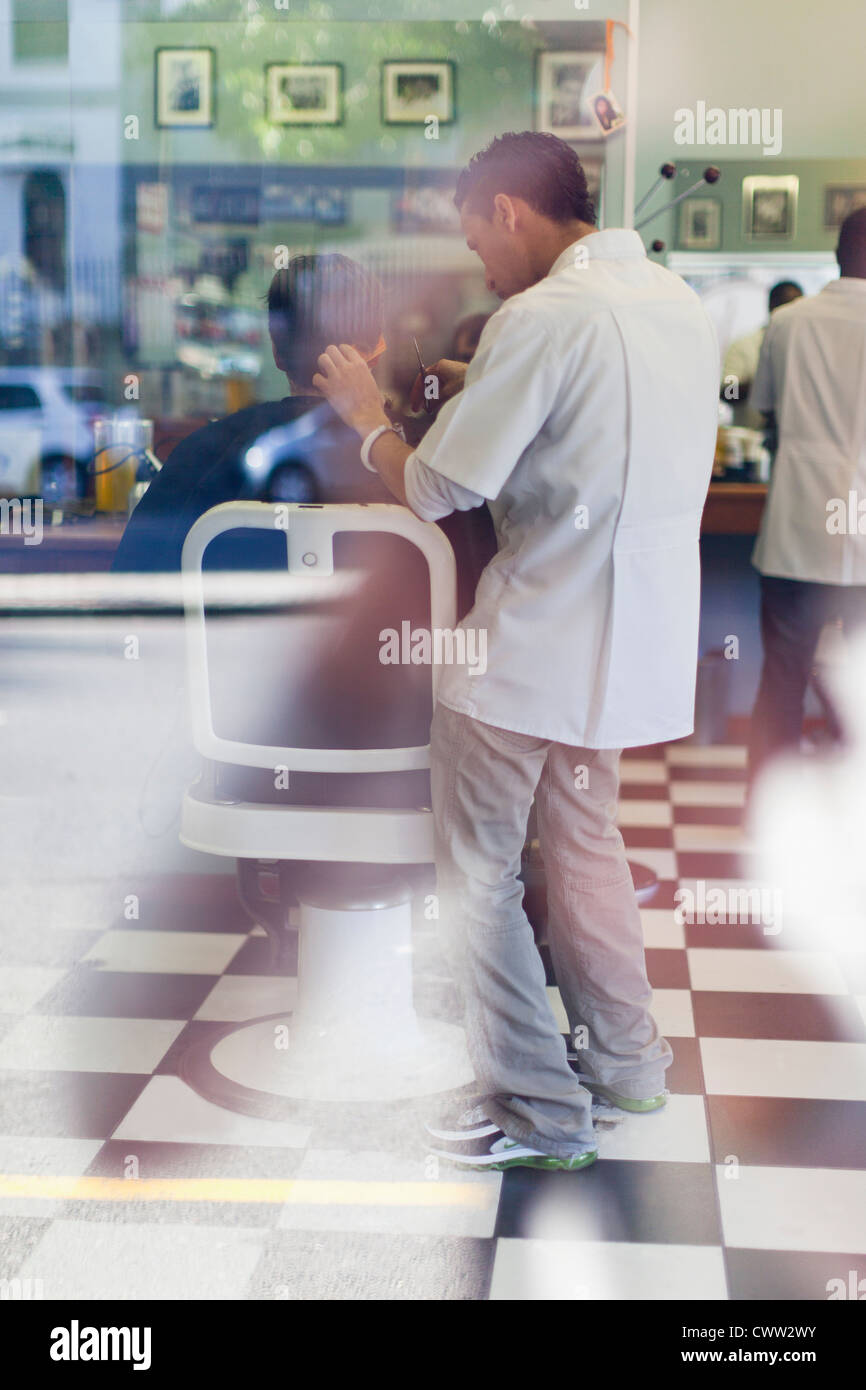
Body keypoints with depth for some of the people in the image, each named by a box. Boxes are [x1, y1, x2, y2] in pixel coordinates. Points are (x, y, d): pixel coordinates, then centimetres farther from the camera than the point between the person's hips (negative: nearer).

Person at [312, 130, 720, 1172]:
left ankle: (537, 1109, 10)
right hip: (630, 643, 9)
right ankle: (624, 1062, 33)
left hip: (526, 652, -9)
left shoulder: (542, 317, -18)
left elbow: (435, 490, -17)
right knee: (582, 838, 22)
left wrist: (365, 414, 1)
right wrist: (484, 391, 16)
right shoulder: (677, 303, 9)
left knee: (478, 874, 3)